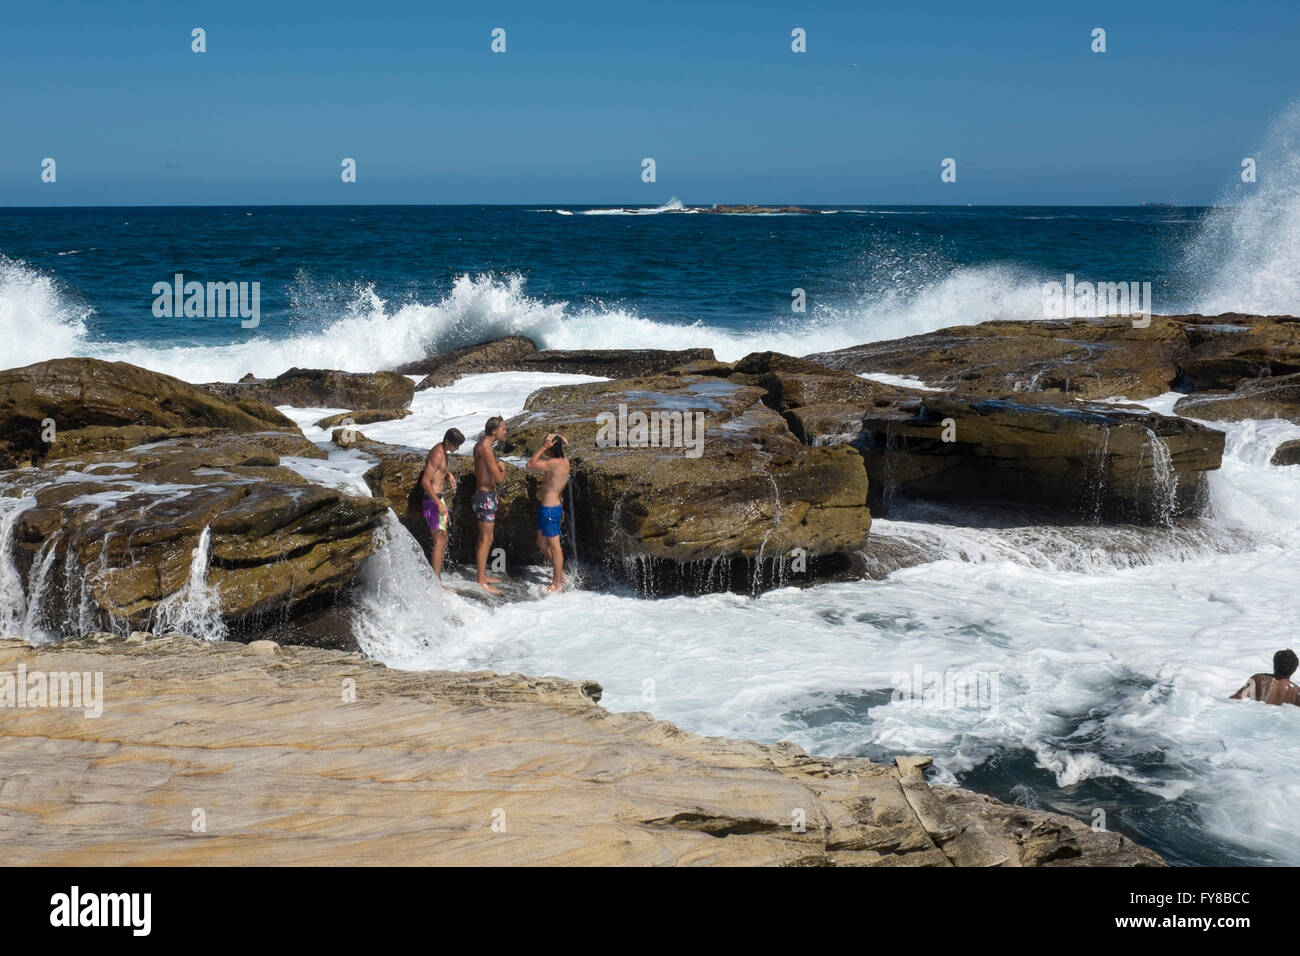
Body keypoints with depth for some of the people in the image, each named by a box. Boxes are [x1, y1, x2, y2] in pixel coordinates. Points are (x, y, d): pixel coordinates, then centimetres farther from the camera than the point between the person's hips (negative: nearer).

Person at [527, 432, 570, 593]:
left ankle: (557, 583, 9)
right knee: (542, 543, 22)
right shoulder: (564, 461, 5)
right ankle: (559, 572, 33)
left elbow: (530, 465, -20)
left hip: (549, 510, -10)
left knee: (554, 547, 1)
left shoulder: (555, 463, -23)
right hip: (546, 507, 10)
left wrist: (544, 447, -18)